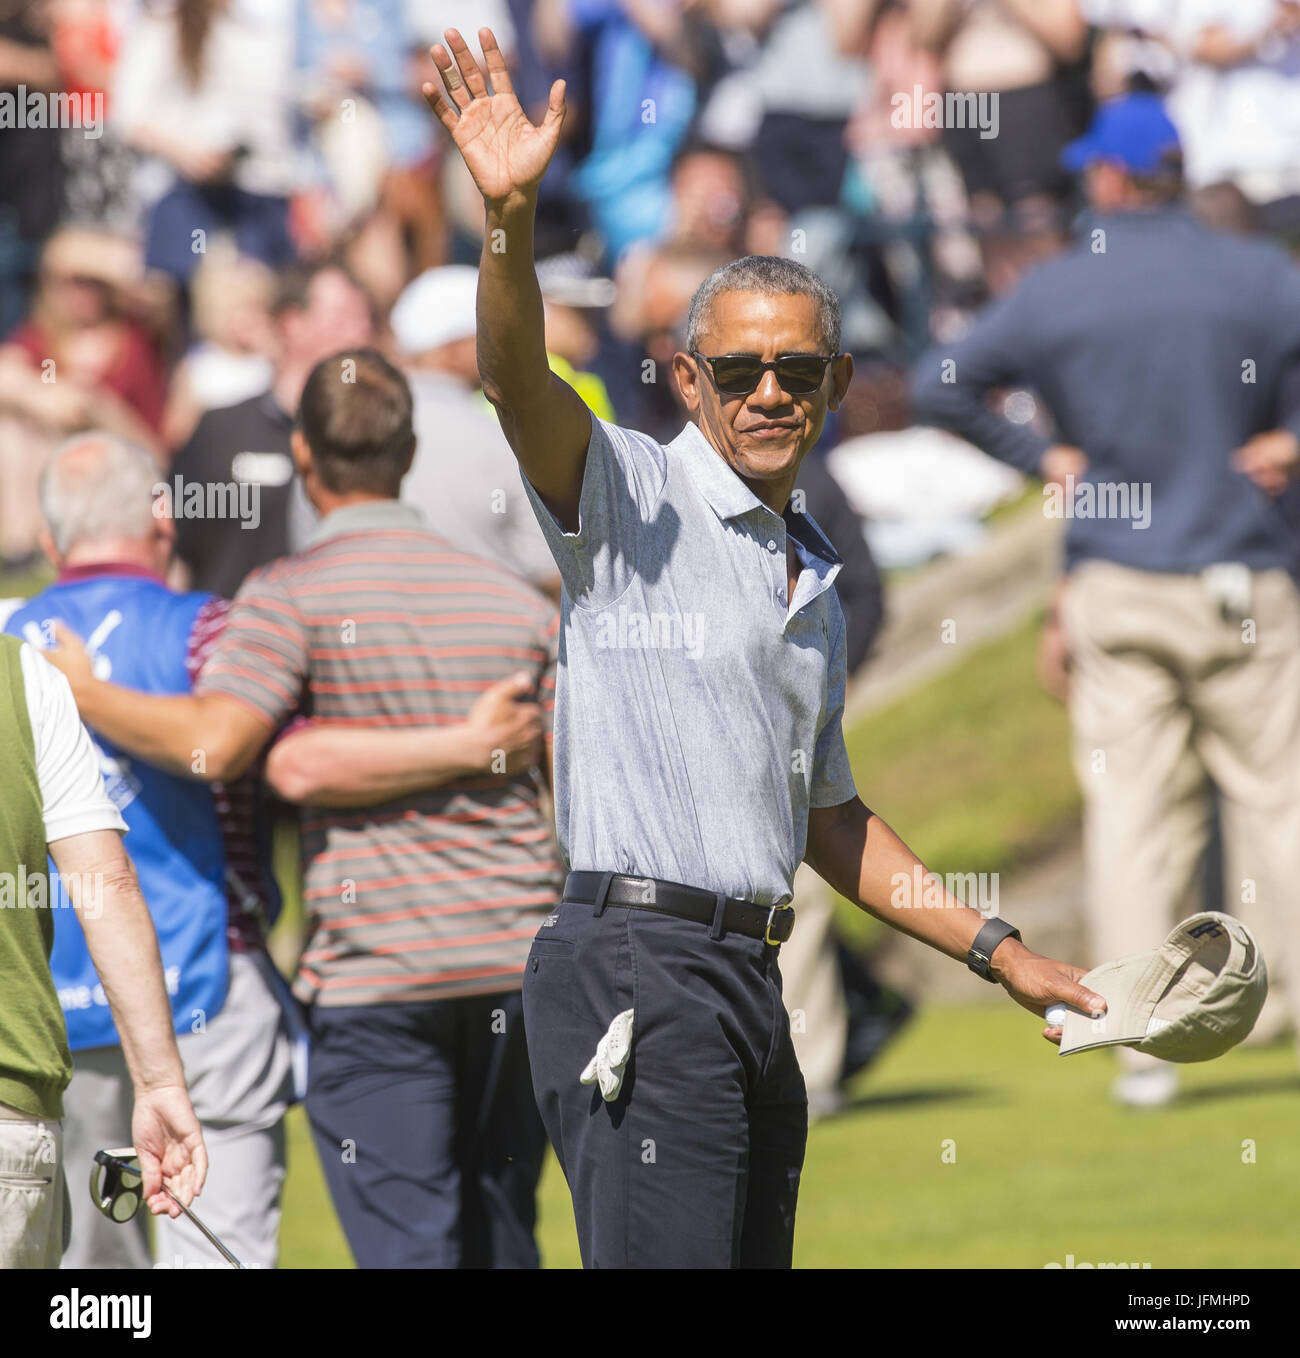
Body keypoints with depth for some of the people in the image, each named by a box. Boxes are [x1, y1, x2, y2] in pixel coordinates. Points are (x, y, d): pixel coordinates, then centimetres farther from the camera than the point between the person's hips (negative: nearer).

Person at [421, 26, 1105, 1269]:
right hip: (638, 967, -8)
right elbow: (515, 379, -21)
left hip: (752, 982, 8)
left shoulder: (815, 581, 22)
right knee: (669, 1259, -17)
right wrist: (510, 217, -38)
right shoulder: (631, 493, 0)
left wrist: (998, 951, 29)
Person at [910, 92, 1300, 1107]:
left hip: (1113, 588, 1)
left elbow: (940, 387, 0)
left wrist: (1037, 456, 7)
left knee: (1129, 812, 2)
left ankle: (1141, 1047, -1)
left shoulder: (1055, 292, 0)